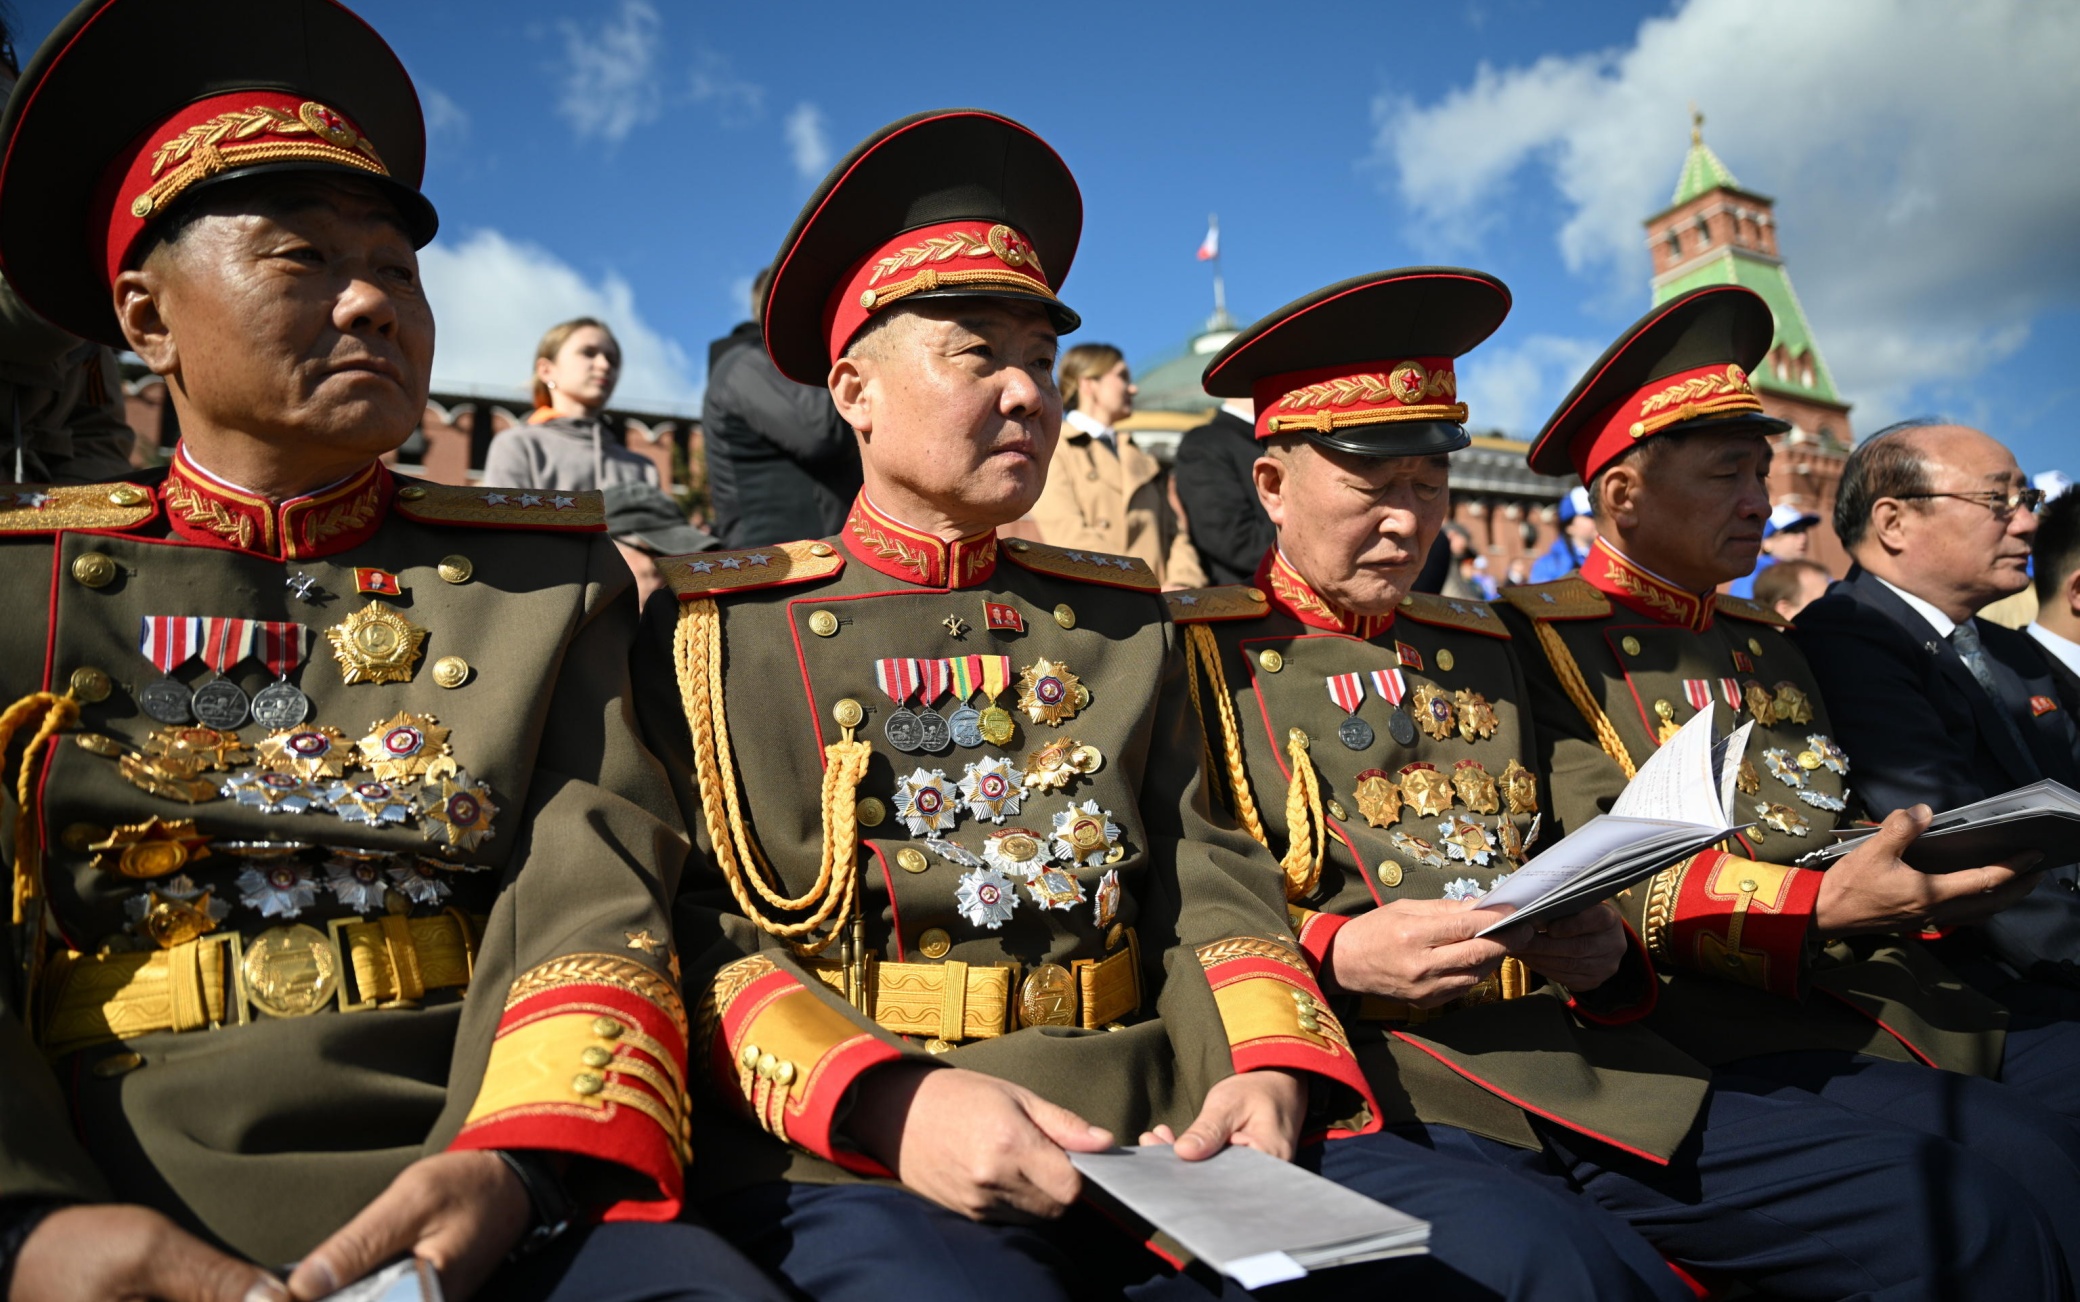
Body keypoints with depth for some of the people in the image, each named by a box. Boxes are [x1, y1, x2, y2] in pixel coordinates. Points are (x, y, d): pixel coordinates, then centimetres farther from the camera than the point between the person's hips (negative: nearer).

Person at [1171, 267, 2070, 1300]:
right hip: (1378, 1093, -6)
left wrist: (1602, 951, 1)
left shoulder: (1482, 649, 21)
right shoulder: (1194, 649, 2)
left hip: (1585, 1079, 6)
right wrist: (1334, 955, -20)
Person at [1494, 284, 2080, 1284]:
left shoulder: (1765, 642, 23)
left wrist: (1960, 874, 0)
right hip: (1734, 1035, -7)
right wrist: (1819, 907, -24)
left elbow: (1856, 824, 22)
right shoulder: (1539, 637, -3)